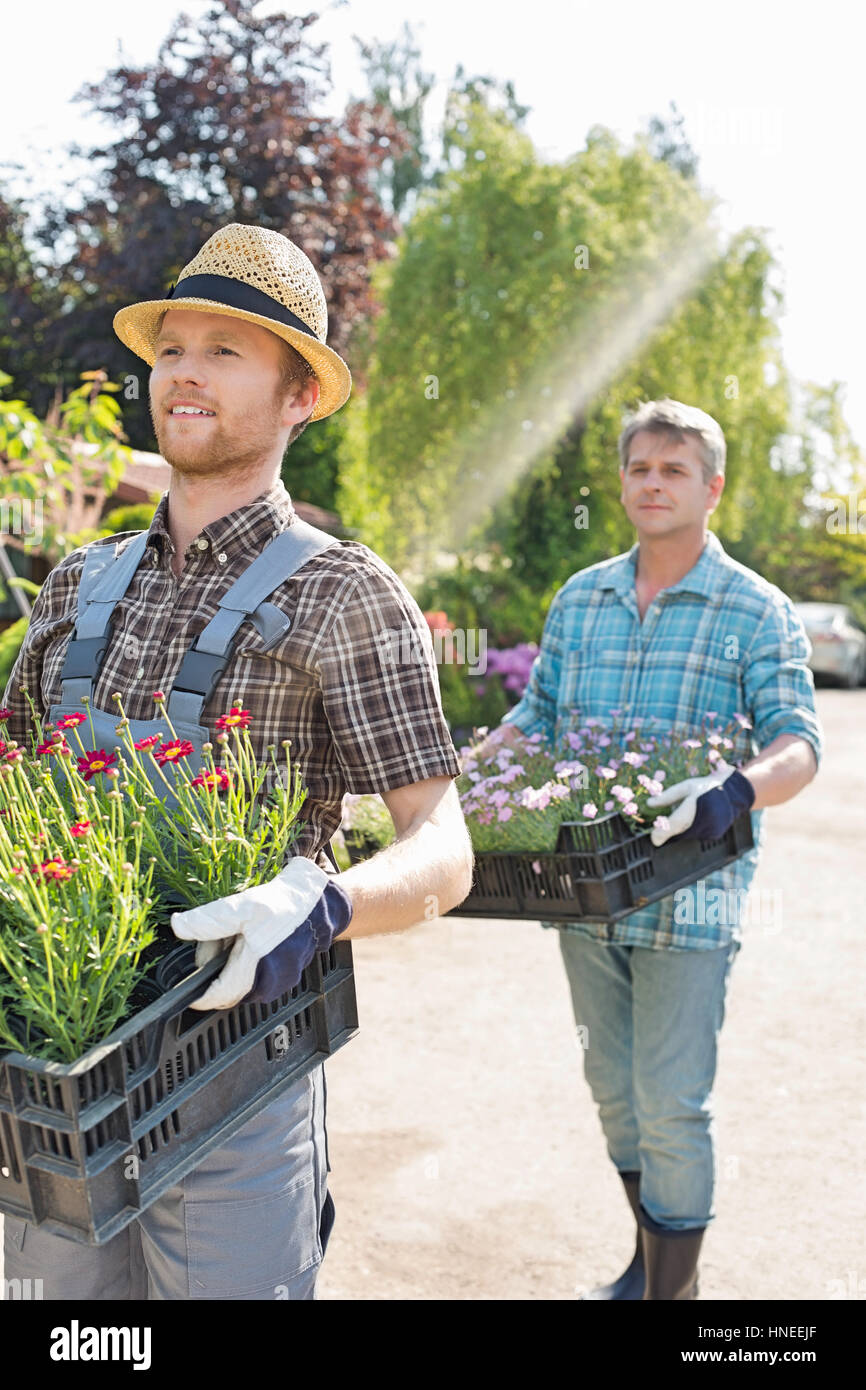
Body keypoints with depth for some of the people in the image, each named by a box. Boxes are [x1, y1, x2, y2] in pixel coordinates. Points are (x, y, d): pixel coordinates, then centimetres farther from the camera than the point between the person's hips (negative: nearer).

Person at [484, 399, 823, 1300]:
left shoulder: (756, 612, -4)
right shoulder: (579, 600, 10)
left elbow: (798, 744, -13)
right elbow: (532, 719, 15)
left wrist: (737, 787, -34)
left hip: (688, 895, -5)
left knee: (671, 1106, -1)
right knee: (612, 1087, 17)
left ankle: (674, 1286, 19)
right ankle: (650, 1257, 39)